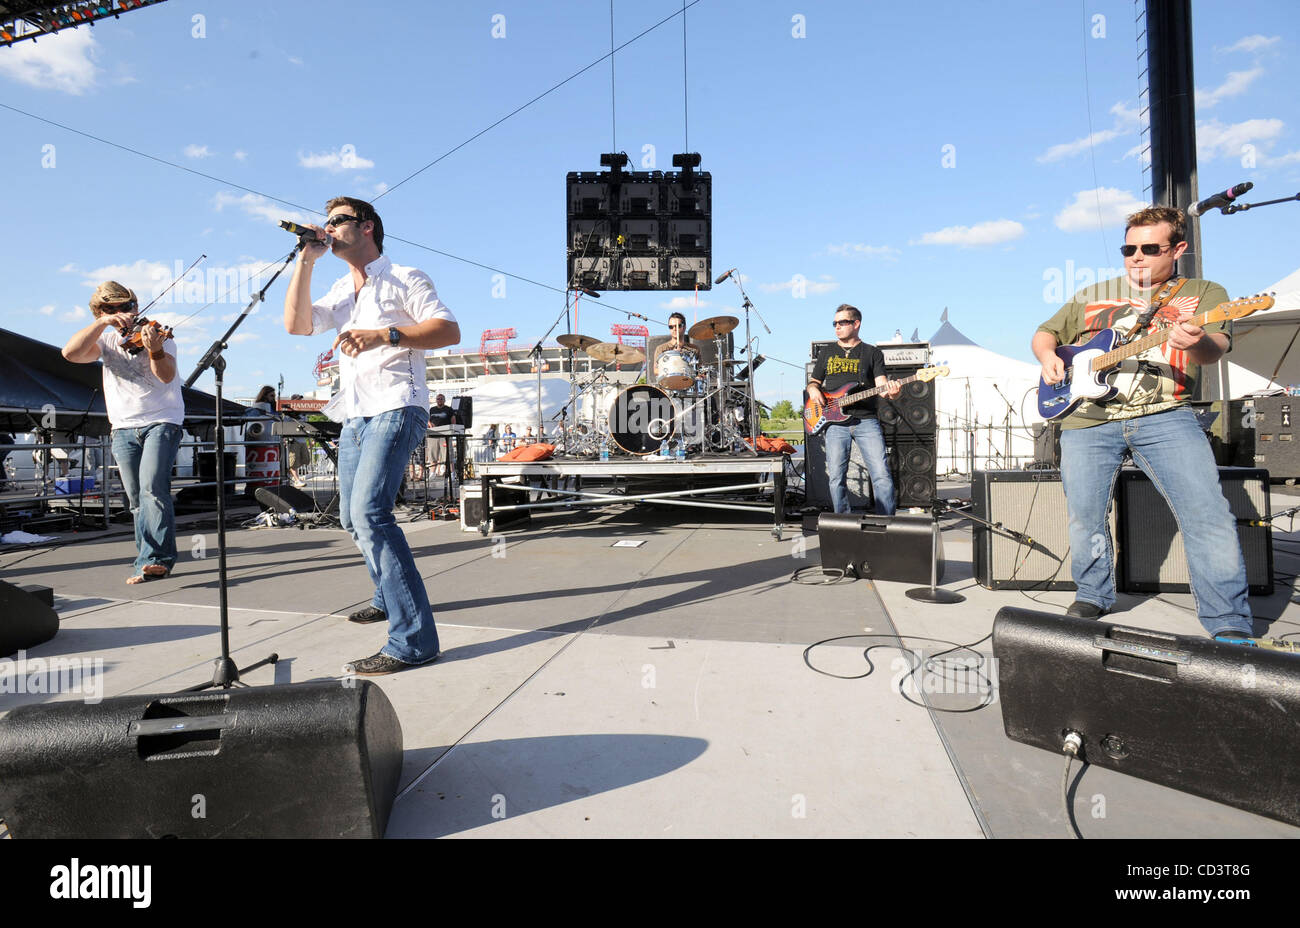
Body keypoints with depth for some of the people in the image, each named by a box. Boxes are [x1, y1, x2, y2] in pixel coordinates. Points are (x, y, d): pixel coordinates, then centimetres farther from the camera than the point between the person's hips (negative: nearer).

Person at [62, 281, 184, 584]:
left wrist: (155, 350, -36)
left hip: (162, 421, -5)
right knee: (136, 500, 5)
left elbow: (167, 376, -17)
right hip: (124, 428, 5)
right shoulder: (106, 340, 12)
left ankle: (155, 558, -22)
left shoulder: (155, 334, 0)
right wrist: (102, 323, -13)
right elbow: (71, 353, -8)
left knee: (152, 487, -20)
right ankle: (150, 562, 13)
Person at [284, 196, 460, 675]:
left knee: (370, 511, -24)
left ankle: (413, 639, -23)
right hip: (355, 416, 8)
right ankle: (389, 597, 35)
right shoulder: (340, 291, 24)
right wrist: (306, 260, 6)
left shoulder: (405, 279, 3)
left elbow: (449, 331, -10)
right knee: (354, 518, 14)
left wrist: (384, 335, -21)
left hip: (395, 408, -8)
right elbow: (296, 324, 9)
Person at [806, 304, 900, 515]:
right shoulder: (826, 353, 19)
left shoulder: (872, 353, 12)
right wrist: (813, 390, -1)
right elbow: (813, 382, 23)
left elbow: (881, 384, 2)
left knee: (881, 474, -10)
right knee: (836, 478, -3)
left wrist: (890, 392, -22)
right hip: (835, 421, 2)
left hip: (866, 420, -1)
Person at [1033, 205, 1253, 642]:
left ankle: (1230, 626, 1)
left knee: (1209, 515, -13)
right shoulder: (1094, 295, 20)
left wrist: (1197, 343, -32)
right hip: (1087, 419, 2)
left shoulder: (1203, 293, 12)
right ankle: (1093, 596, 23)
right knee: (1085, 519, 0)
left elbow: (1216, 346, -7)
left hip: (1164, 414, -2)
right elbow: (1045, 333, 26)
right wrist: (1048, 356, 2)